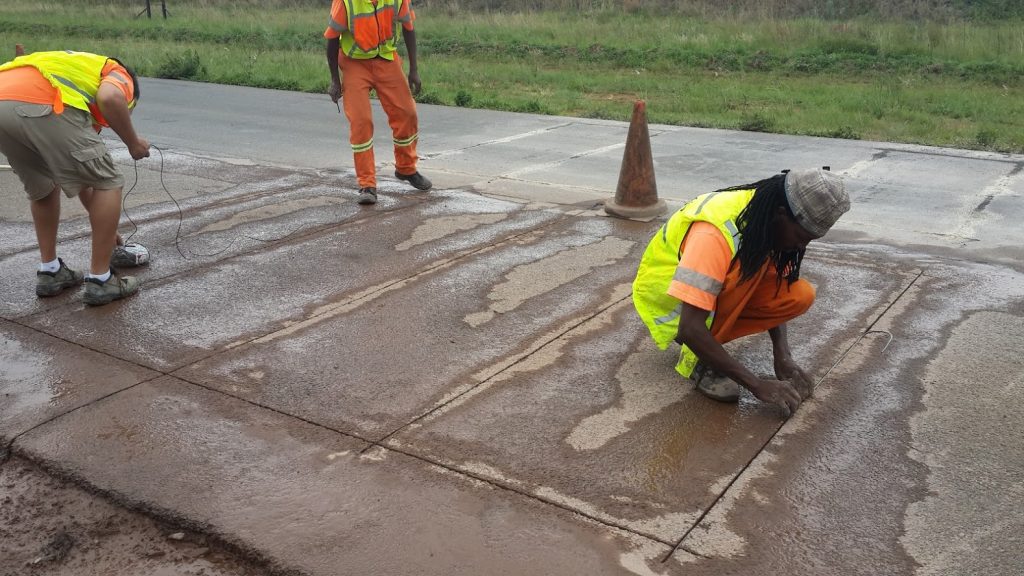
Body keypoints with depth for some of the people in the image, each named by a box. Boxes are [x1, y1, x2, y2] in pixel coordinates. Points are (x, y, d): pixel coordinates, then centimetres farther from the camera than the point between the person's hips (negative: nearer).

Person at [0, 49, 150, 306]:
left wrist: (104, 223, 57)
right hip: (40, 106, -8)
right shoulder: (120, 74, 26)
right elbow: (109, 98, -6)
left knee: (43, 187, 31)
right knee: (109, 183, 9)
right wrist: (133, 143, 12)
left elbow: (78, 179, 48)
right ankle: (100, 280, 13)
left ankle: (49, 272, 33)